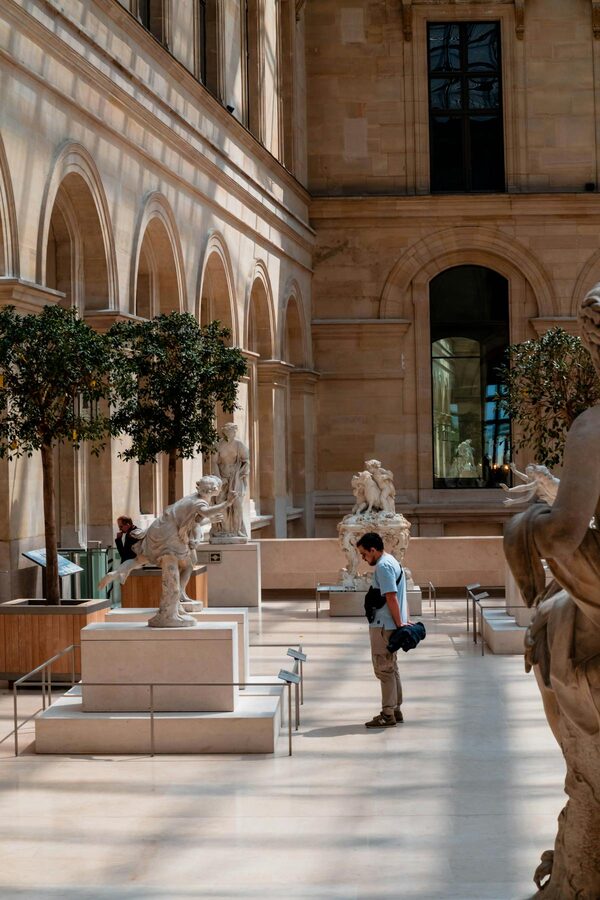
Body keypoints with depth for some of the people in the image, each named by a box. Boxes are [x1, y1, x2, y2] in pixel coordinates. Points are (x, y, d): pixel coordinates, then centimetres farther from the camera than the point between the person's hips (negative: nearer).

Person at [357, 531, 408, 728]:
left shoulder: (383, 566, -17)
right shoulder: (392, 562, 16)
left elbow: (391, 598, -22)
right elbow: (398, 596, 18)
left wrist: (400, 624, -21)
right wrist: (405, 621, 16)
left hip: (383, 626, -10)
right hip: (390, 625, 10)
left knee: (384, 669, -6)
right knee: (391, 668, 15)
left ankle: (388, 714, -3)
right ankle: (395, 710, 21)